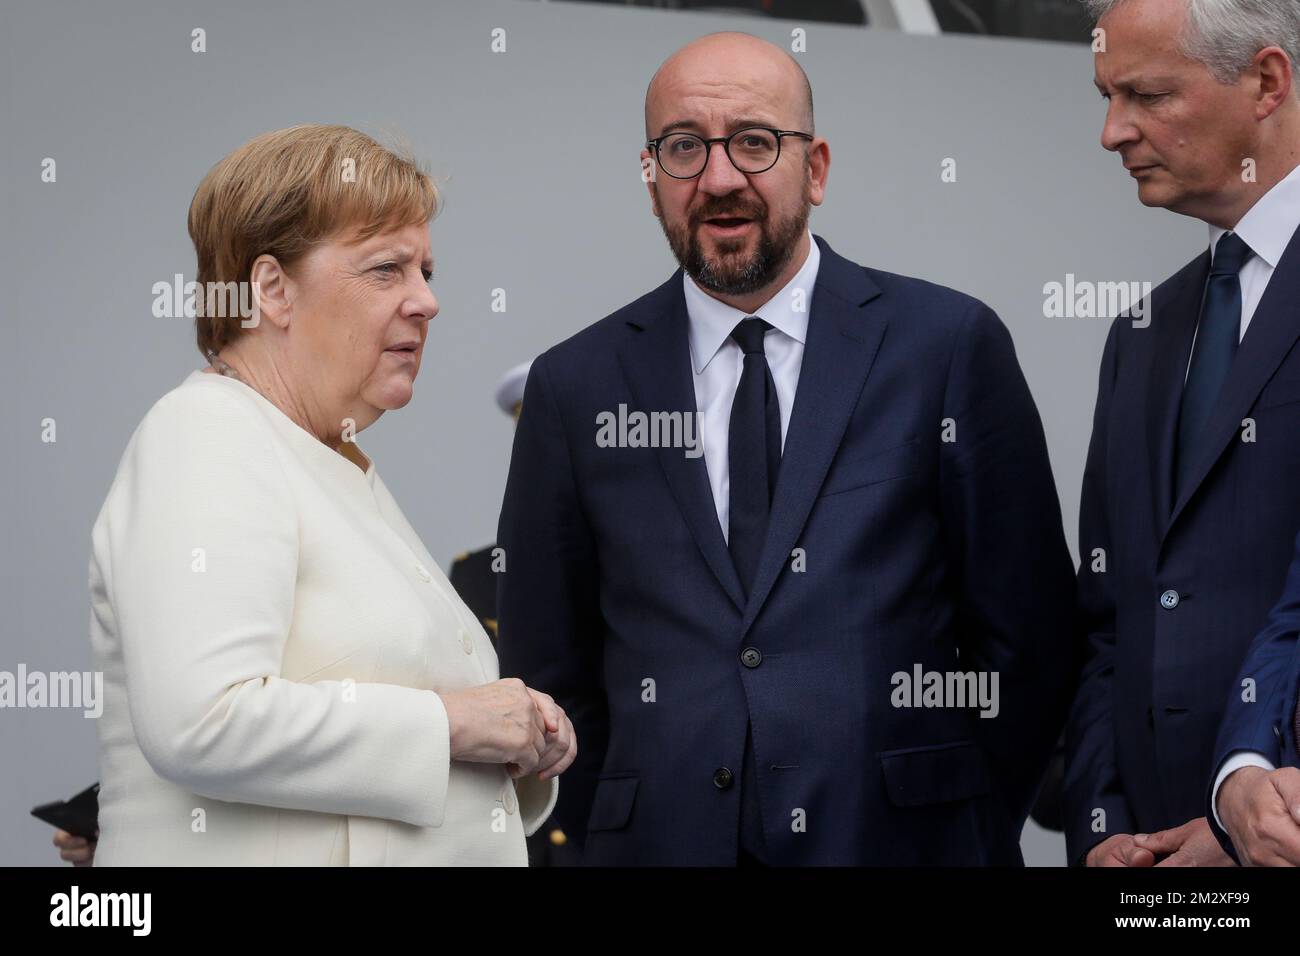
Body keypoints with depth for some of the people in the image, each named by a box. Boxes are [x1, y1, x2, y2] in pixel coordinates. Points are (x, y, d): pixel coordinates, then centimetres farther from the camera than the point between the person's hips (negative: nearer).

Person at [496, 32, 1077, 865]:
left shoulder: (949, 345, -1)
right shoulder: (576, 387, 4)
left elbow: (1025, 628, 0)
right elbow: (547, 663, 9)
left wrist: (972, 828, -3)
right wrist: (616, 827, 1)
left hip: (898, 837, -1)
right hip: (662, 840, 1)